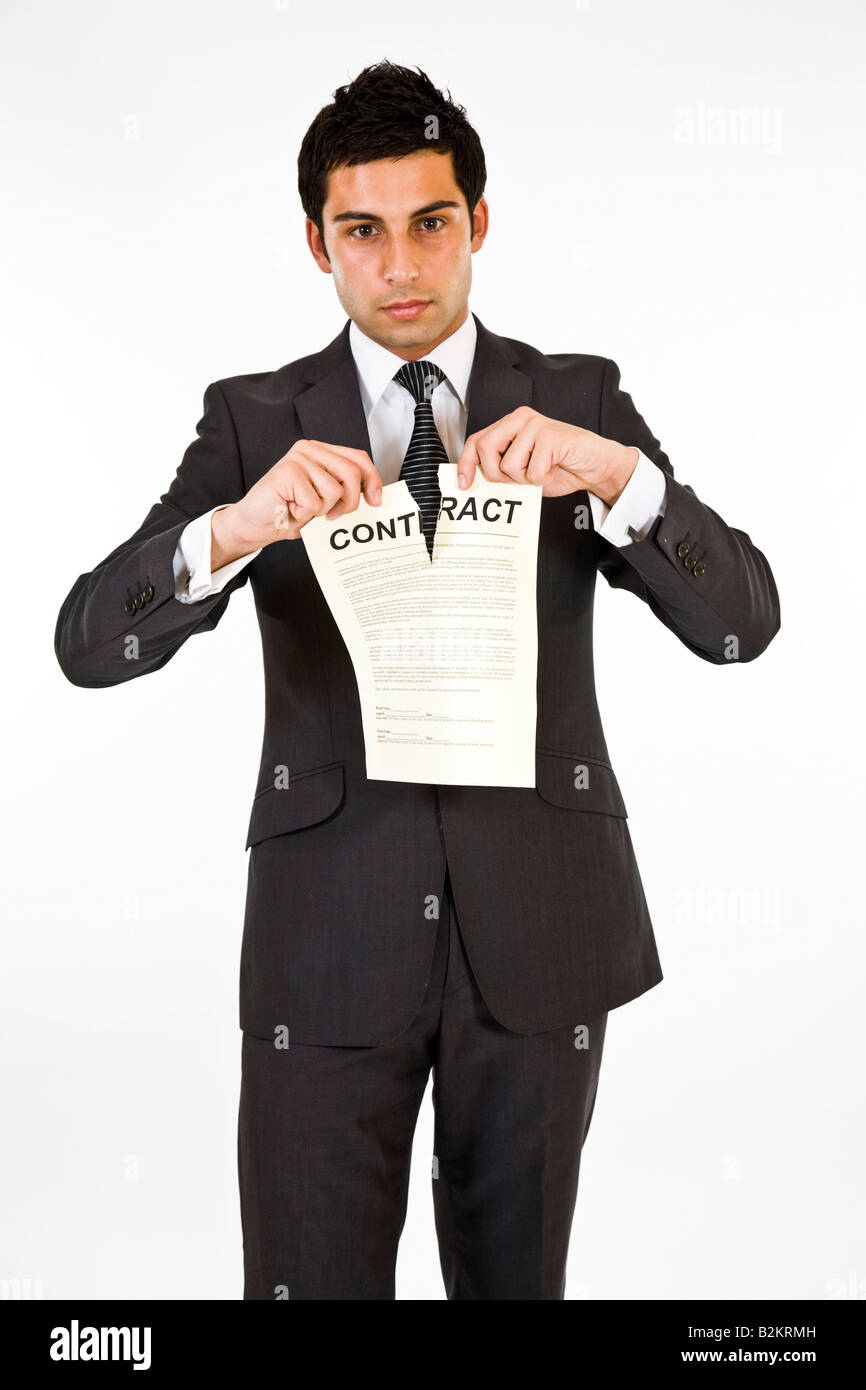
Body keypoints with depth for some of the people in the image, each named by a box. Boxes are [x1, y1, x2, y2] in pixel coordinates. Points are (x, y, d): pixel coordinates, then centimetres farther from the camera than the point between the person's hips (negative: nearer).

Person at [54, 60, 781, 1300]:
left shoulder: (579, 404, 3)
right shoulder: (254, 421, 1)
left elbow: (741, 622, -7)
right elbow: (90, 644, -8)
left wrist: (616, 473, -25)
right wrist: (236, 527, -28)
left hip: (539, 924, 1)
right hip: (331, 929, -1)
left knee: (514, 1275, 18)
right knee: (312, 1278, 8)